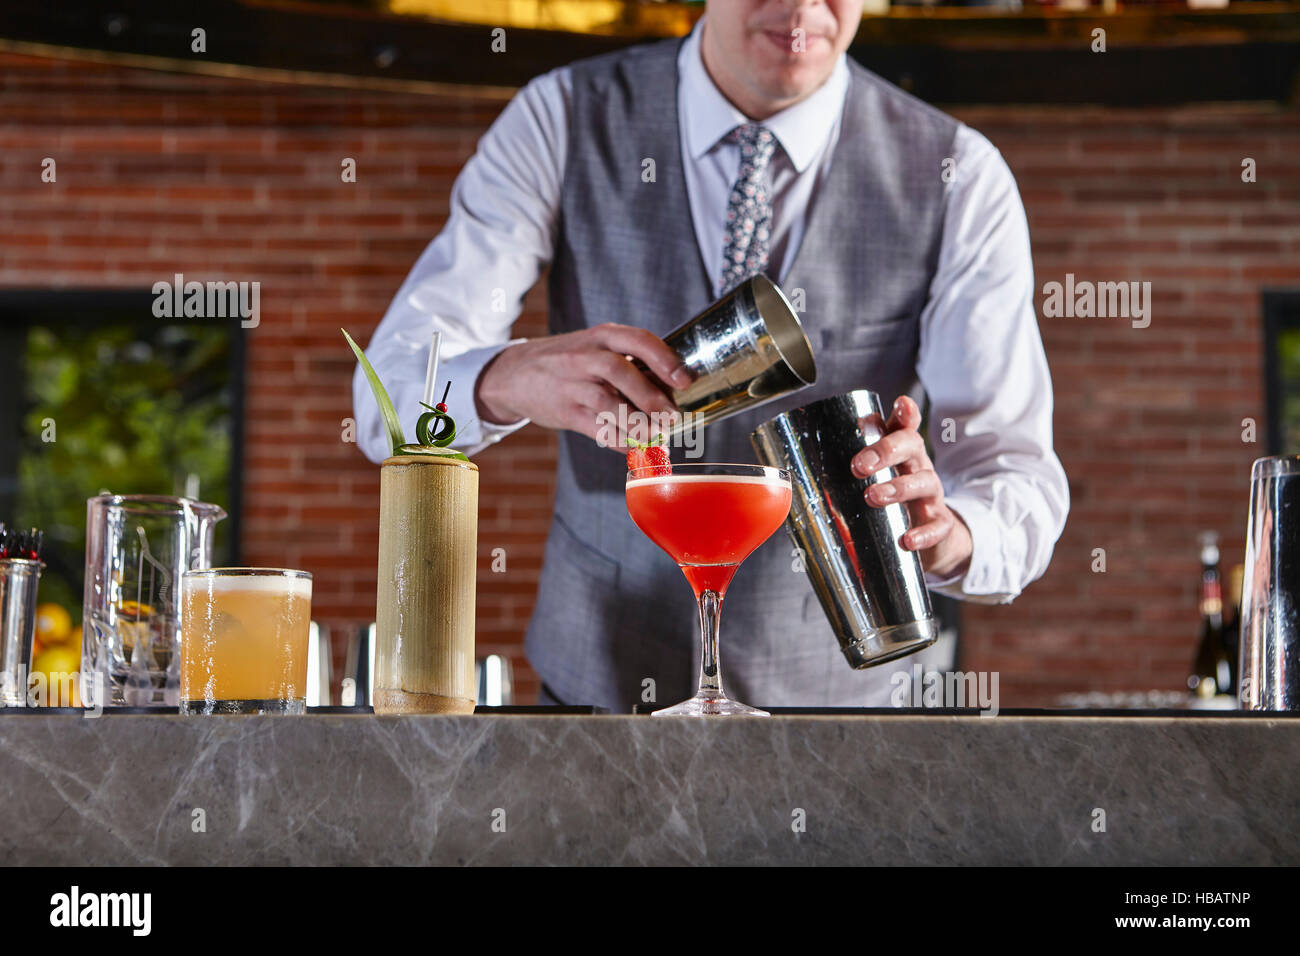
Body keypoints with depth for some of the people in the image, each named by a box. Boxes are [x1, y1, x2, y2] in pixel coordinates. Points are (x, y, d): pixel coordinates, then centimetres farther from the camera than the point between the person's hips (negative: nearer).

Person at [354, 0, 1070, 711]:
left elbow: (1021, 491, -16)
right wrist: (511, 379, -39)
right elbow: (390, 396, -17)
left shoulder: (959, 182, -12)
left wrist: (944, 534, -39)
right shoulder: (561, 126, -11)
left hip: (836, 691, 2)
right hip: (596, 682, -1)